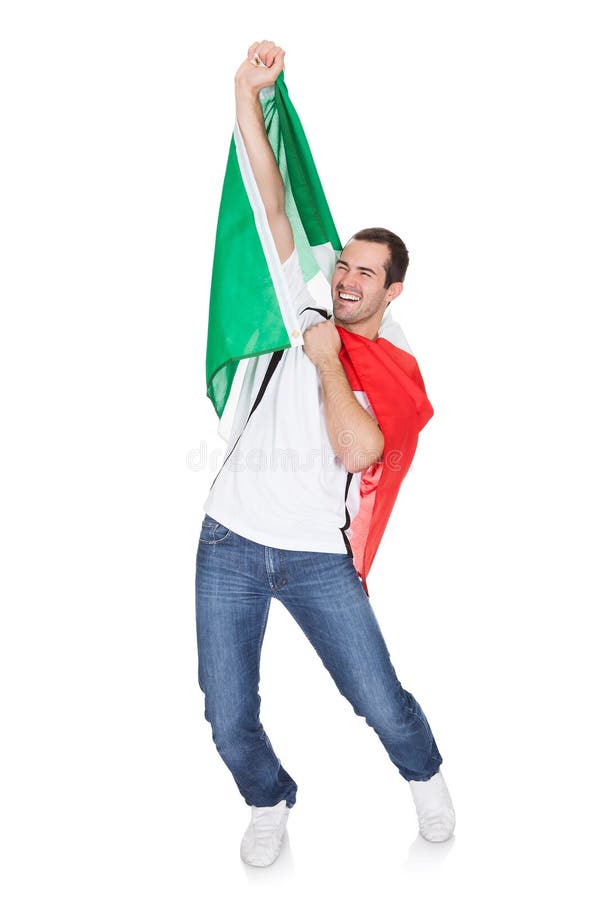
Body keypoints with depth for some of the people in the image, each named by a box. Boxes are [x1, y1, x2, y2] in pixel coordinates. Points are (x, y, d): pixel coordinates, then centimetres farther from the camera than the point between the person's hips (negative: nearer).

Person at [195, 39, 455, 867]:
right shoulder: (308, 315, 8)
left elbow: (358, 449, -21)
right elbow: (273, 209, 2)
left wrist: (326, 361, -12)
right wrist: (247, 93, -2)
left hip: (316, 558, -2)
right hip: (229, 542, 2)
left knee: (382, 703, 1)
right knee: (229, 720, 2)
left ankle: (426, 777, 36)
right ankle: (270, 803, 34)